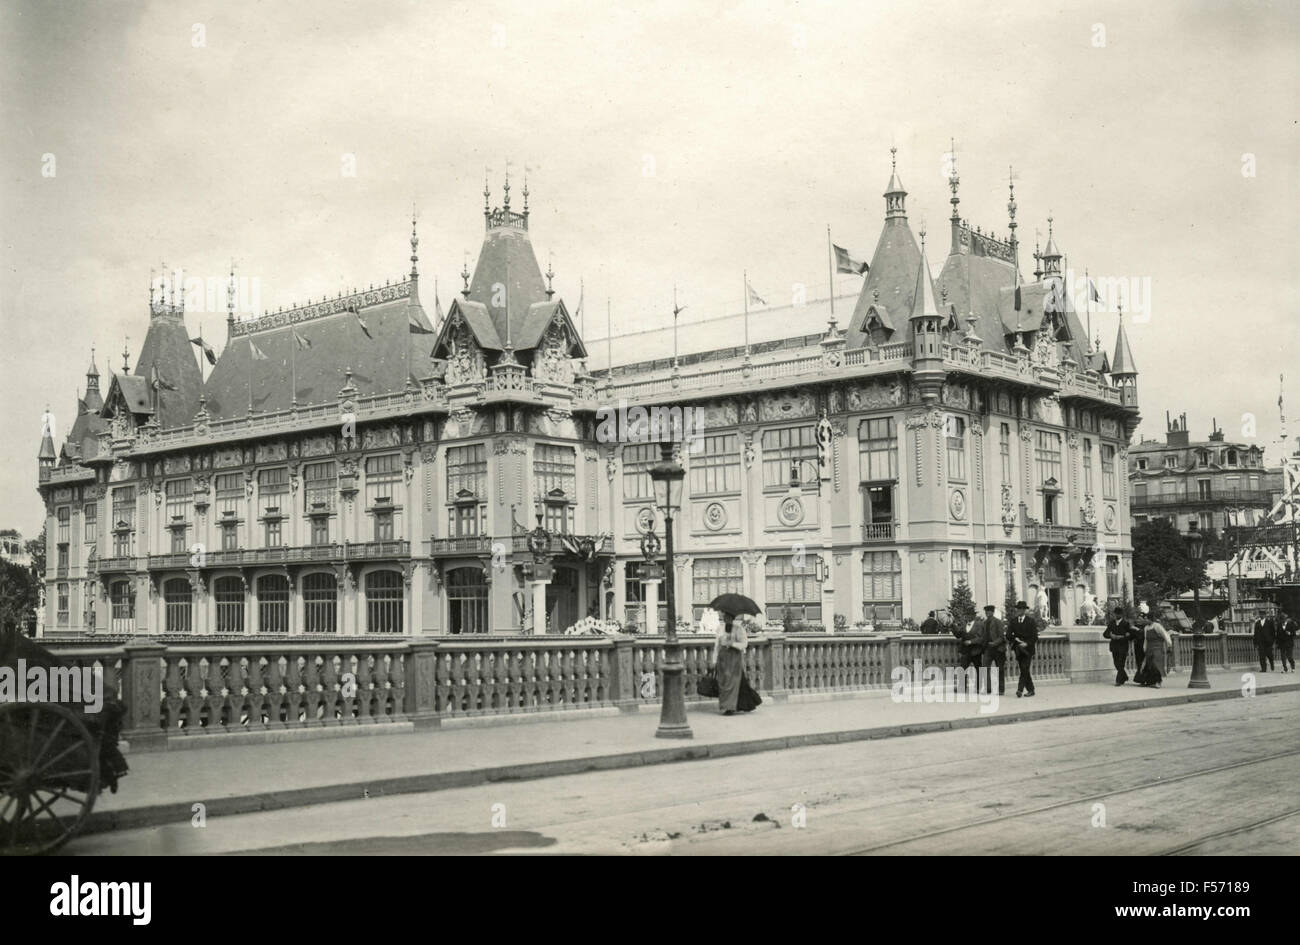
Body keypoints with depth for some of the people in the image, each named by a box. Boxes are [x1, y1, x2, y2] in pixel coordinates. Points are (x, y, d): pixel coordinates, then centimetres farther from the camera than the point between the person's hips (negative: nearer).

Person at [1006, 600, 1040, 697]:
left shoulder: (1031, 621, -2)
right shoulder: (1012, 621, 8)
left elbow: (1034, 636, -5)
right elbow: (1008, 635, 3)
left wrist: (1027, 643, -17)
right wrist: (1016, 639, -13)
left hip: (1028, 648, -4)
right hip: (1018, 648, 4)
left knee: (1024, 669, -15)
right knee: (1023, 670, 6)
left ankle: (1020, 690, -19)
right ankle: (1030, 690, 17)